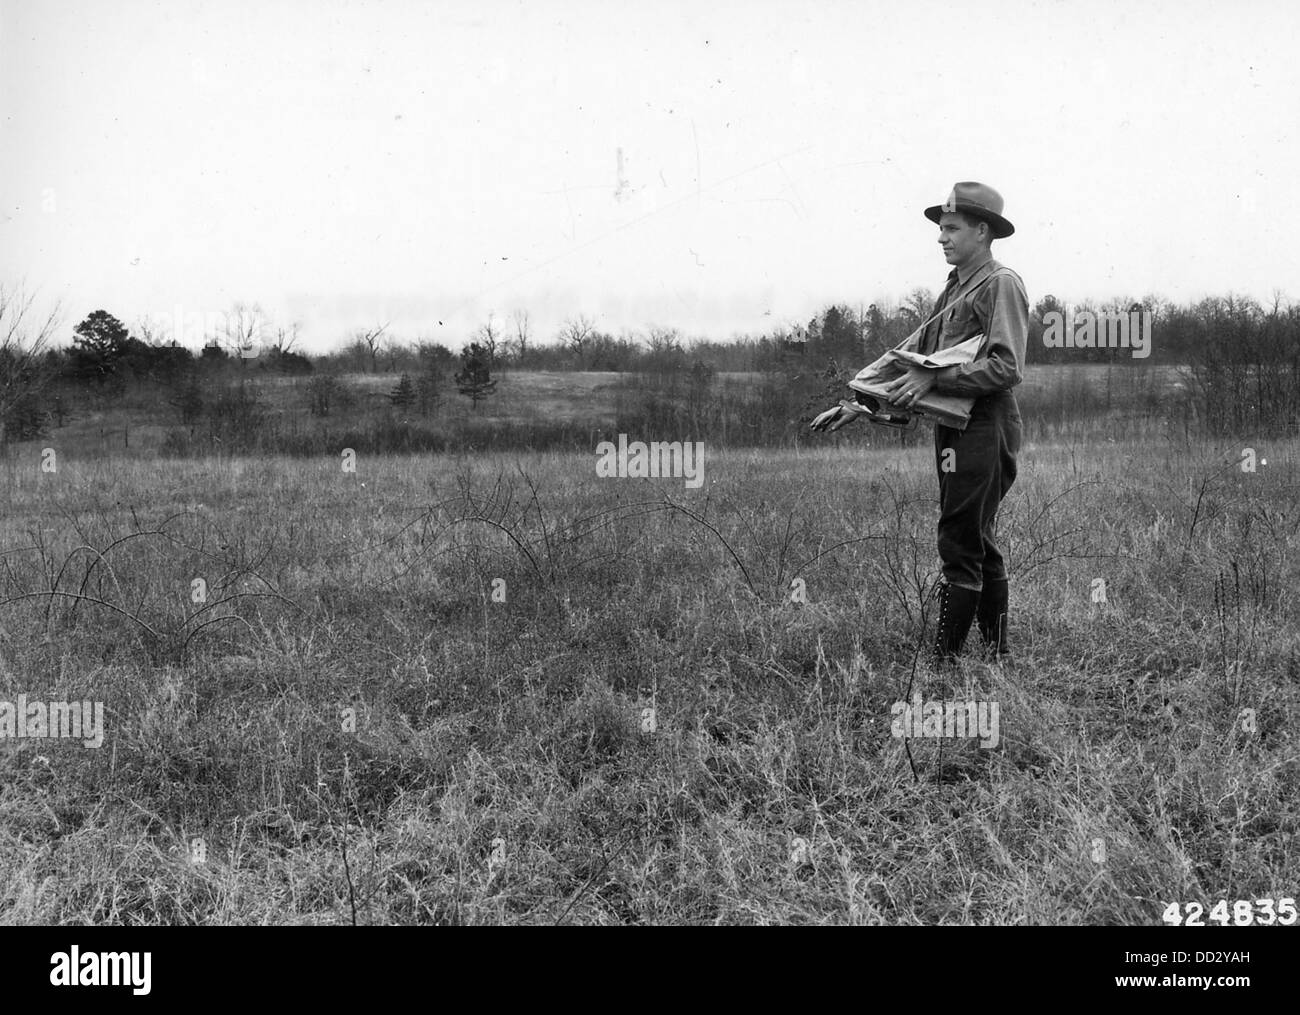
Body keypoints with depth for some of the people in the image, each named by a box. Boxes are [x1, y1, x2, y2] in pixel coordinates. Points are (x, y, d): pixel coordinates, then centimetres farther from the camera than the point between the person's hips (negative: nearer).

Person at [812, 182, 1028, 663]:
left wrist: (935, 378, -22)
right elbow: (911, 354, 22)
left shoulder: (1001, 284, -8)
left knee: (960, 547, -9)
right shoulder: (954, 288, 21)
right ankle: (997, 655, 17)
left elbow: (1005, 367, -18)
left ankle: (944, 659, -7)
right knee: (978, 546, 11)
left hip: (985, 425, -9)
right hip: (954, 427, 9)